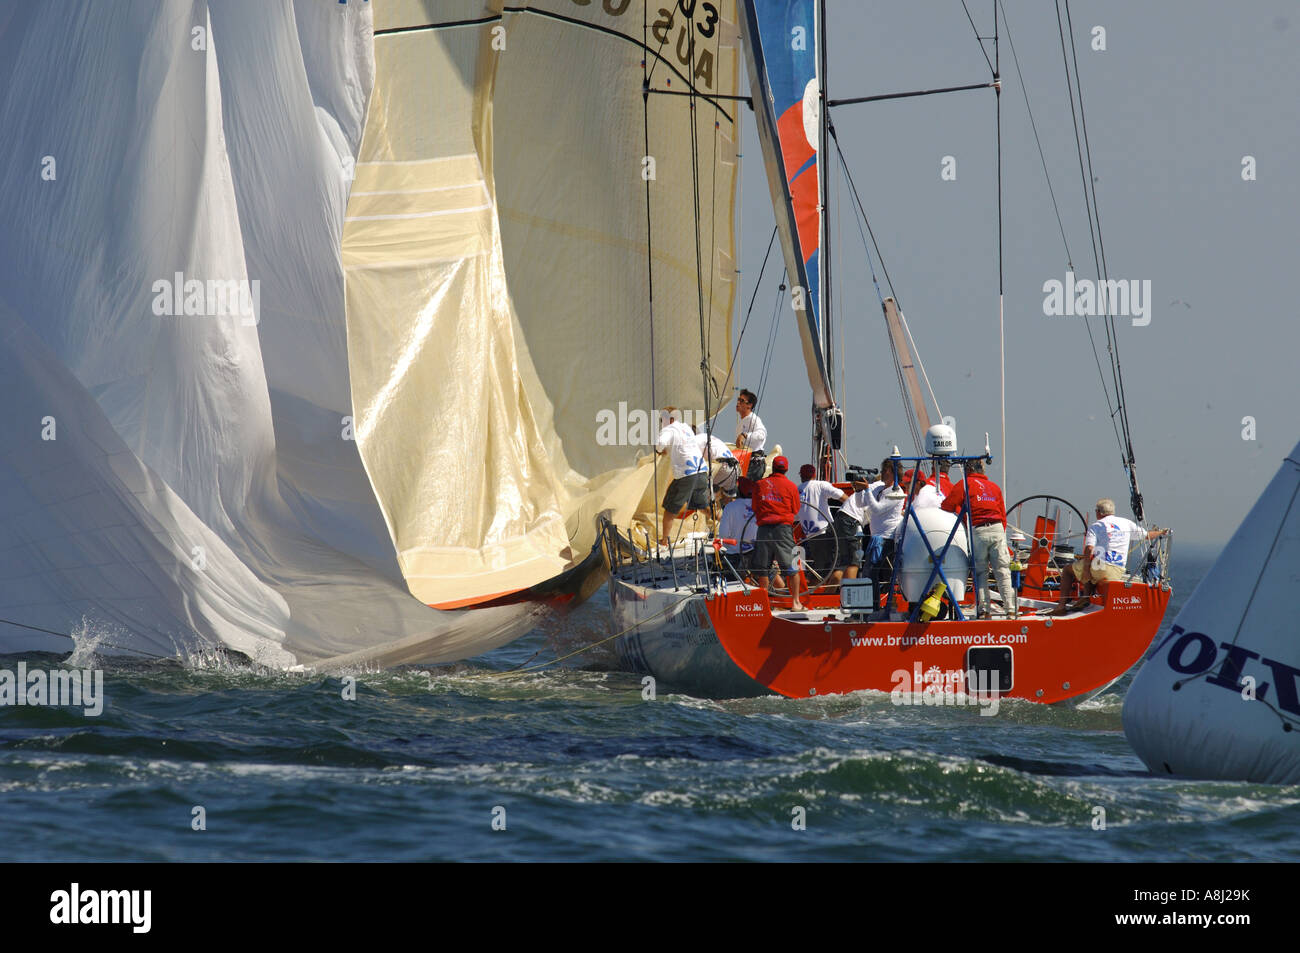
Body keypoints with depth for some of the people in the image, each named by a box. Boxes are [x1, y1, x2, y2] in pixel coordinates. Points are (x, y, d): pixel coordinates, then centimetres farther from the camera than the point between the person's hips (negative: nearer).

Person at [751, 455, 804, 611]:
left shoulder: (760, 485, 7)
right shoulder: (791, 486, 2)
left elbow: (755, 508, 13)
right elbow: (796, 510, 9)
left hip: (764, 527, 2)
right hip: (784, 526, -2)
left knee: (763, 568, 8)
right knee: (792, 566, 2)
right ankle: (796, 602, 0)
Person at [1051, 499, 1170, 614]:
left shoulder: (1095, 527, 1)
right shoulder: (1127, 523, 14)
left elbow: (1089, 548, -14)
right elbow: (1147, 535, 25)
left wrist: (1086, 570, -13)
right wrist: (1161, 532, 45)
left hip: (1100, 567, -5)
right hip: (1118, 573, 5)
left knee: (1067, 570, 18)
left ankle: (1061, 605, 5)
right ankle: (1086, 597, 14)